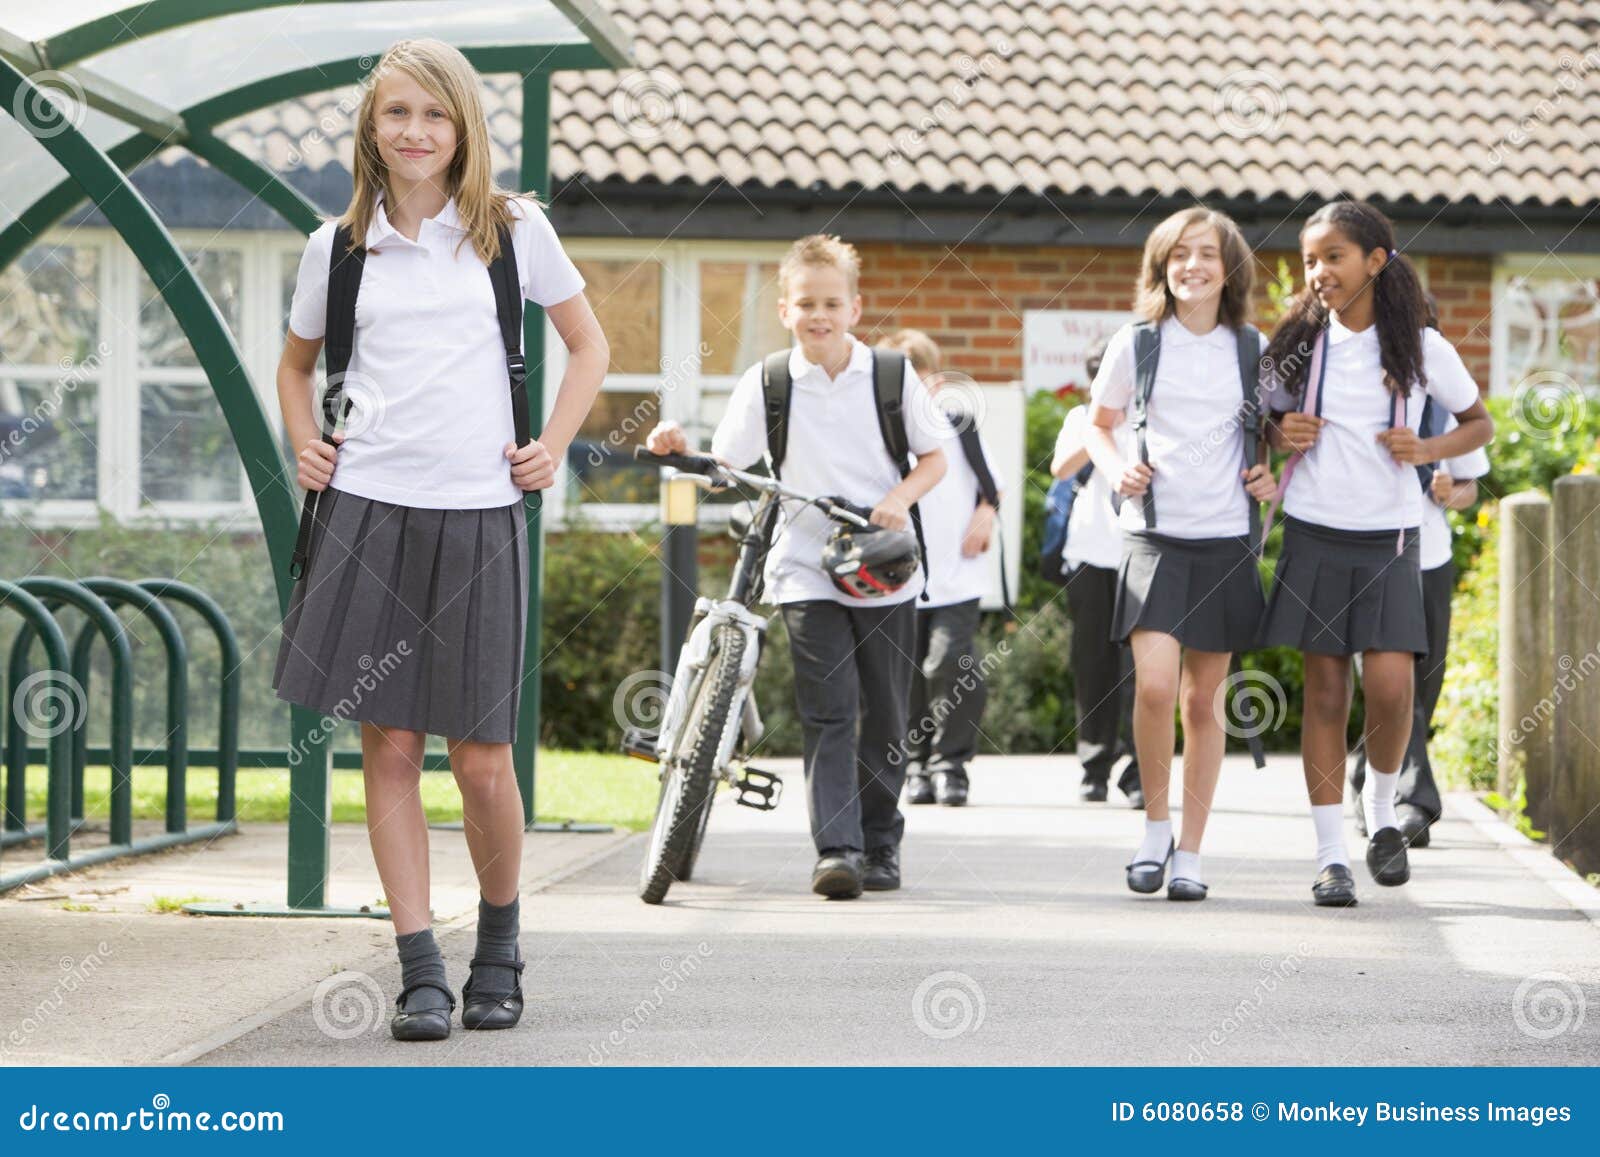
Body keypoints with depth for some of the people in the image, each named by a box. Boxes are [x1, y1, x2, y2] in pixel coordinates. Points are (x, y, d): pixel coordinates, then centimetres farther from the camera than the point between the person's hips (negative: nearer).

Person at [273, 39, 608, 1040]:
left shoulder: (513, 231, 4)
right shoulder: (339, 247, 8)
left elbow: (589, 344, 16)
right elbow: (298, 363, 25)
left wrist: (553, 447, 5)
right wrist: (304, 444, 8)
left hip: (478, 516, -1)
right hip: (368, 512, 1)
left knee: (481, 758, -1)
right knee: (389, 744, -2)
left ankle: (500, 942, 23)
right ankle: (421, 974, 3)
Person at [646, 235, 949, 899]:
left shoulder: (893, 376, 2)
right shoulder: (765, 384, 1)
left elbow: (935, 456, 9)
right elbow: (725, 469, 2)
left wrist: (901, 497, -10)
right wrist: (680, 448, -17)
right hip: (806, 570, -1)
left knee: (883, 713, 8)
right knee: (827, 709, -13)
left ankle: (881, 842, 22)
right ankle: (837, 848, -17)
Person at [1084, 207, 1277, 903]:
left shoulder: (1253, 350, 6)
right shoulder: (1136, 345, 3)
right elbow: (1099, 424, 17)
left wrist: (1276, 478, 2)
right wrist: (1117, 469, -3)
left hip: (1226, 540, 2)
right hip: (1154, 535, -2)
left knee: (1203, 701, 5)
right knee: (1155, 685, -19)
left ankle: (1190, 854, 14)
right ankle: (1155, 828, 2)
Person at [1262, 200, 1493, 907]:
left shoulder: (1421, 347, -1)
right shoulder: (1297, 344, 3)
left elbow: (1479, 423, 12)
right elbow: (1266, 417, 18)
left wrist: (1427, 450, -7)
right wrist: (1281, 434, -5)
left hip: (1389, 538, -1)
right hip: (1314, 534, 1)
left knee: (1391, 683, -14)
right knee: (1325, 692, 0)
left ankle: (1381, 809, 14)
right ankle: (1330, 855, 6)